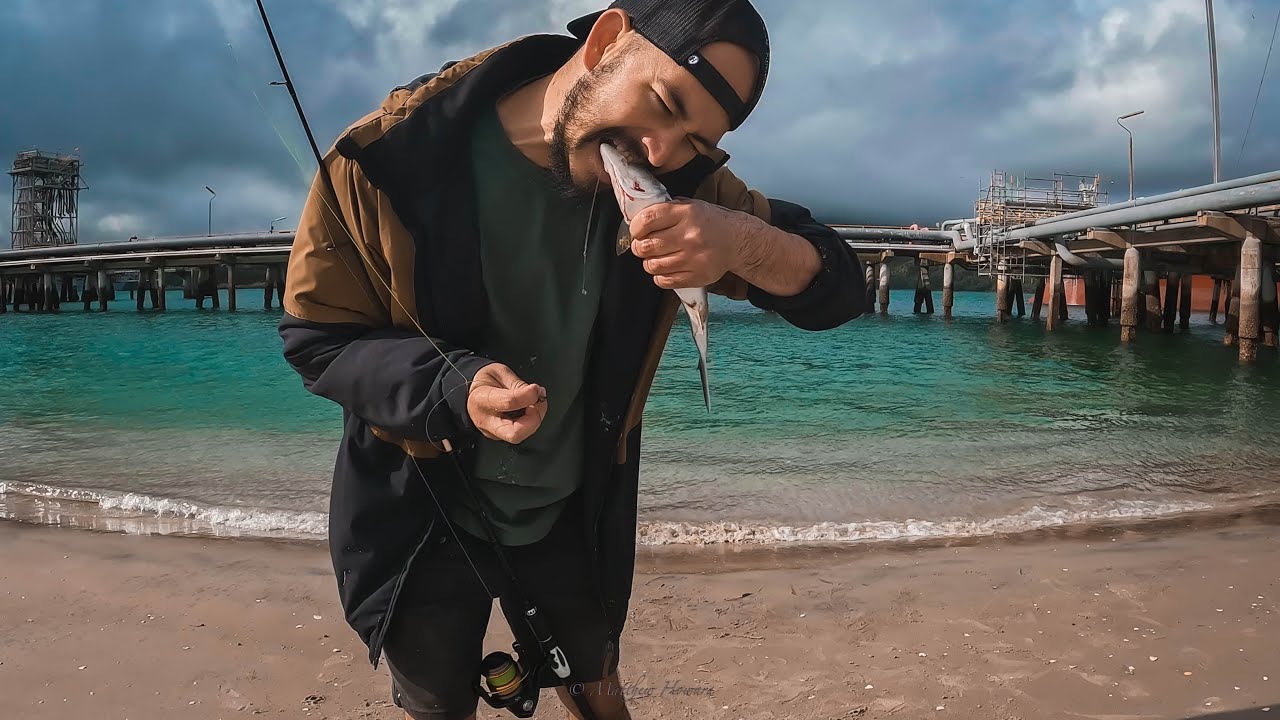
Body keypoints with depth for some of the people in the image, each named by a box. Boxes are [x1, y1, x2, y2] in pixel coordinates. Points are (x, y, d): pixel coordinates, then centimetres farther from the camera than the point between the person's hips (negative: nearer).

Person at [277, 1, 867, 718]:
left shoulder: (682, 183, -15)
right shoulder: (393, 159, -23)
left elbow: (838, 289, -11)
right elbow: (316, 338, -14)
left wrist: (741, 240, -34)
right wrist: (451, 385, -34)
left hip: (573, 518, 2)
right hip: (423, 520, -2)